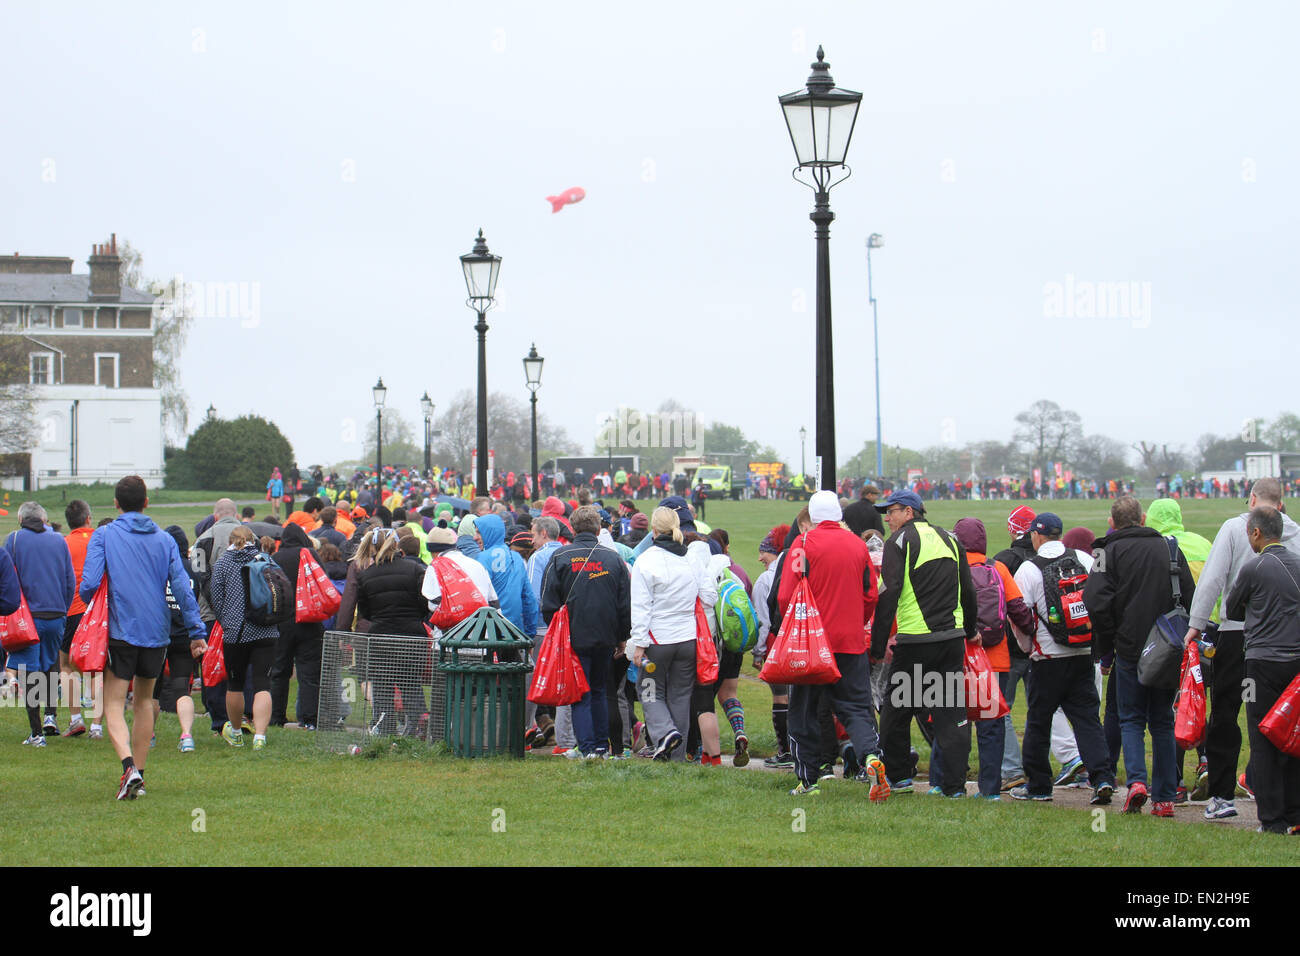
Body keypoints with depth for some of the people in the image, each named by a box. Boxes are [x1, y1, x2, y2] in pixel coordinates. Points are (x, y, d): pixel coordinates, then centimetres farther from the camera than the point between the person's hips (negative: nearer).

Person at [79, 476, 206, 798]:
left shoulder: (103, 536, -2)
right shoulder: (164, 539, 5)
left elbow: (89, 583, -12)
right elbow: (182, 587, -1)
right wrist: (196, 630, 0)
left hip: (119, 630, -3)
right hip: (156, 632, 3)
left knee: (114, 704, -3)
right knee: (144, 700, 18)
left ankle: (129, 765, -26)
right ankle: (138, 775, 21)